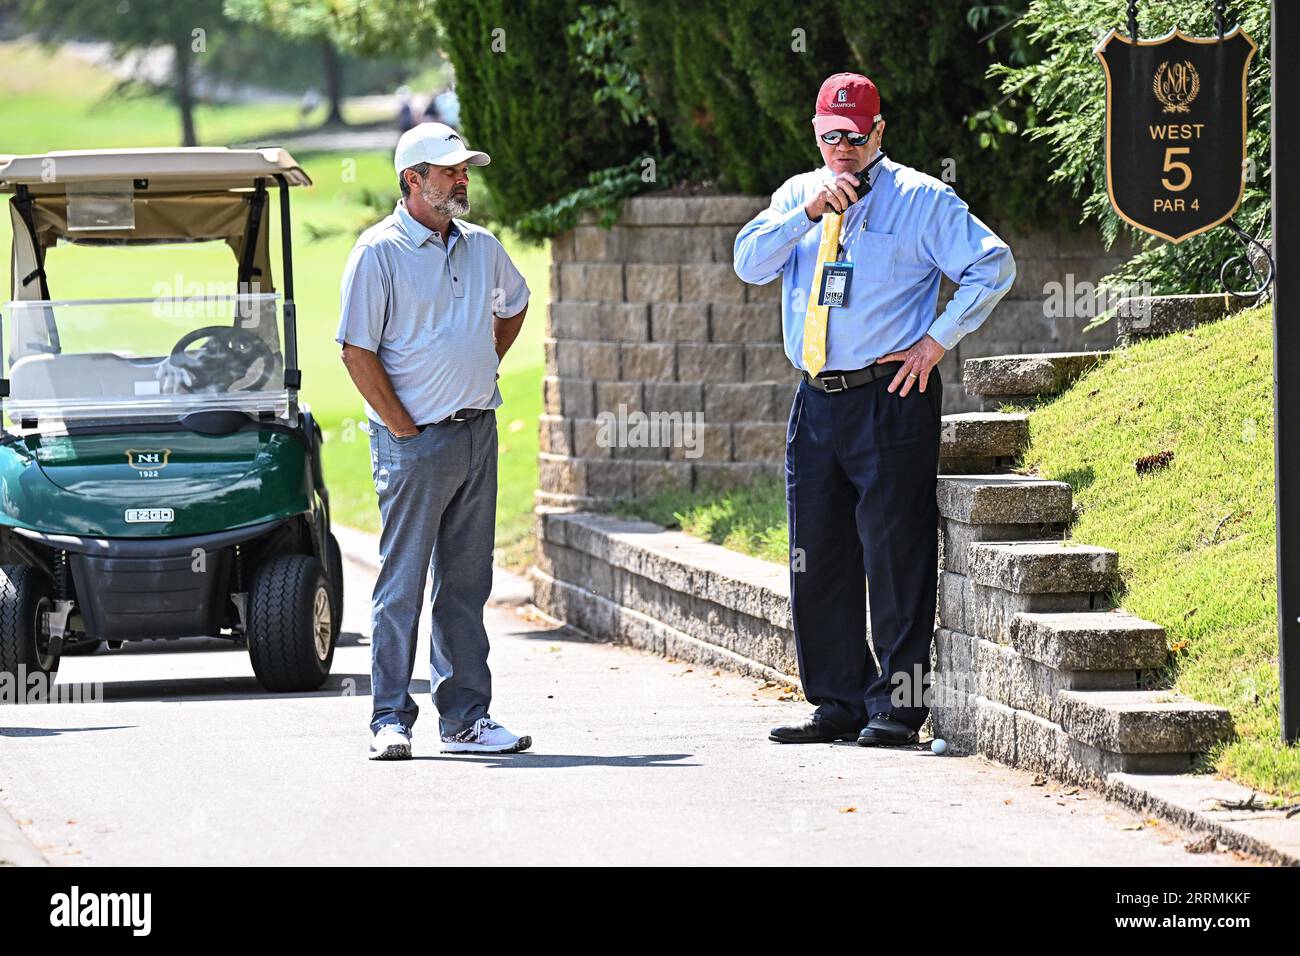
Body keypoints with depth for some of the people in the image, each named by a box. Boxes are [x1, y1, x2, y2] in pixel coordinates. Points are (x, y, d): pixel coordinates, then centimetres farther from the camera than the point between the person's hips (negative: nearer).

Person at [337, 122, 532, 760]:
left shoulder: (482, 247, 11)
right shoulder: (380, 251, -8)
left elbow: (514, 305, 31)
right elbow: (357, 350, -10)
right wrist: (403, 428, -12)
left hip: (478, 435, 6)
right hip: (415, 440, -6)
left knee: (466, 584, 8)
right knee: (402, 583, -4)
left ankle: (465, 718, 12)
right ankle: (390, 719, 0)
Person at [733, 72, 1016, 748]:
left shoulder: (920, 199, 1)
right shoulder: (797, 195, 15)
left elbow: (992, 265, -3)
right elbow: (749, 263, 1)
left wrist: (936, 342, -8)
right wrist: (809, 213, -11)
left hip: (890, 397, -6)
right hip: (816, 400, 6)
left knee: (894, 554, -6)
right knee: (817, 559, 7)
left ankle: (897, 704, -2)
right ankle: (839, 703, 15)